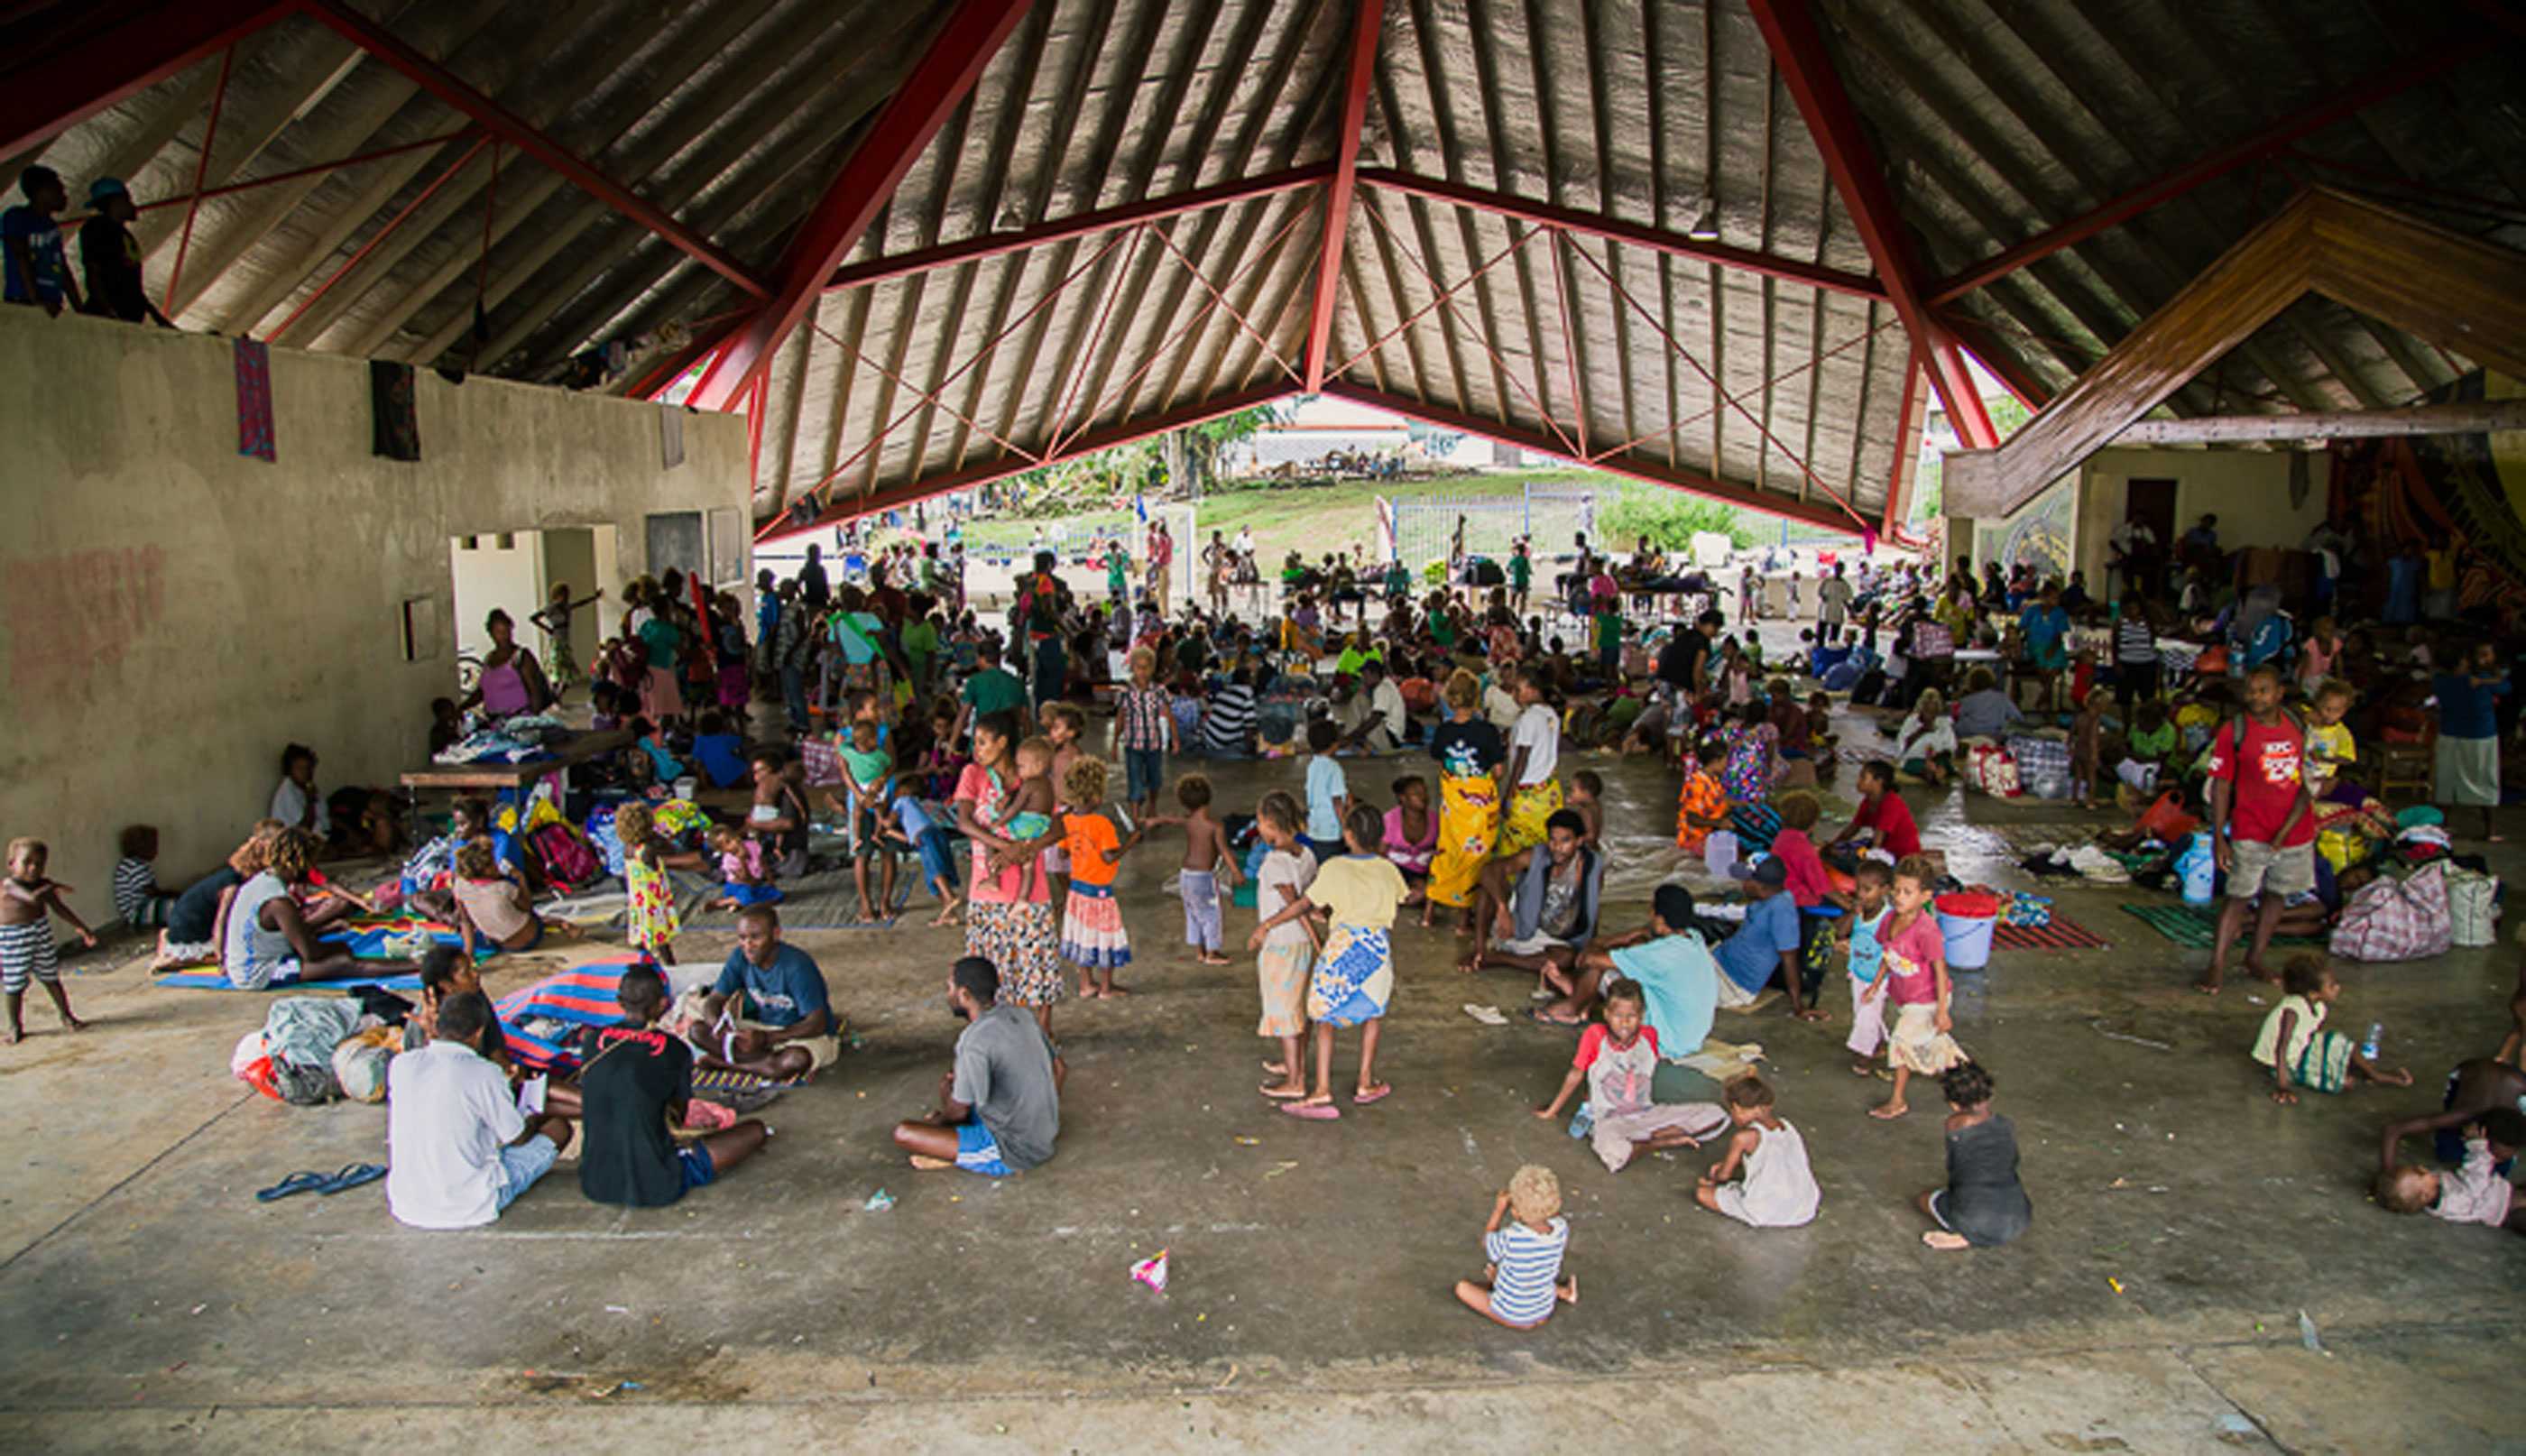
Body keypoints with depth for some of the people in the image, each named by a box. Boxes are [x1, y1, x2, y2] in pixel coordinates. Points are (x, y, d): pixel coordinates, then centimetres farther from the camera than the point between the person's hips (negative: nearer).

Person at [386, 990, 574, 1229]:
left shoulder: (399, 1065, -5)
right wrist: (534, 1120, 19)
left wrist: (431, 1038, 15)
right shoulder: (484, 1074, -19)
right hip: (468, 1209, -6)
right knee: (559, 1126, 11)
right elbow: (518, 1138, -4)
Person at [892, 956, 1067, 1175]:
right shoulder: (1021, 1016, 1)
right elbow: (1061, 1069, 13)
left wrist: (945, 1089, 8)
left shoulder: (975, 1041, -23)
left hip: (1011, 1155, -8)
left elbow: (958, 1111, -14)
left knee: (903, 1134, -9)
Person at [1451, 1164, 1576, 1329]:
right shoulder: (1561, 1228, -23)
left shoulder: (1510, 1238, -34)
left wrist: (1498, 1210, -4)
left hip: (1513, 1317, -6)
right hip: (1544, 1312, 6)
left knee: (1462, 1286, 13)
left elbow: (1487, 1246, -10)